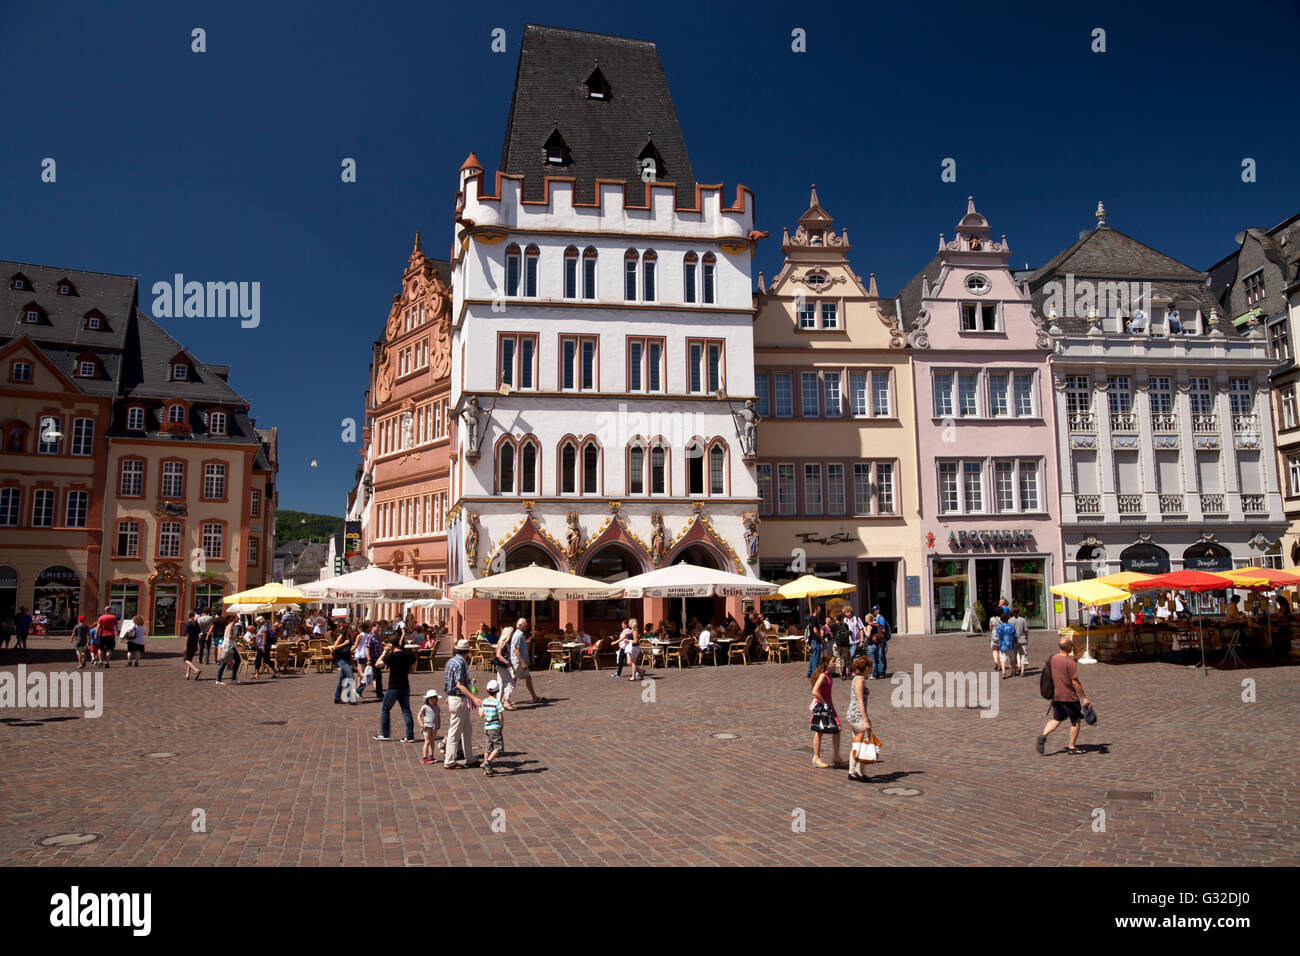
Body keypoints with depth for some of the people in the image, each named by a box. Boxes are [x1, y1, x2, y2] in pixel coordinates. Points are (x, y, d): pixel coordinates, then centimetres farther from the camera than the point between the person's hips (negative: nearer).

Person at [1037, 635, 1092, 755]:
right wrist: (1084, 698, -11)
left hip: (1055, 696, 6)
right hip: (1069, 697, -6)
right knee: (1075, 721, 11)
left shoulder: (1053, 658, 2)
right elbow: (1075, 682, -17)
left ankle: (1043, 735, -8)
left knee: (1056, 719, 15)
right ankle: (1072, 747, 16)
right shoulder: (1070, 662, -18)